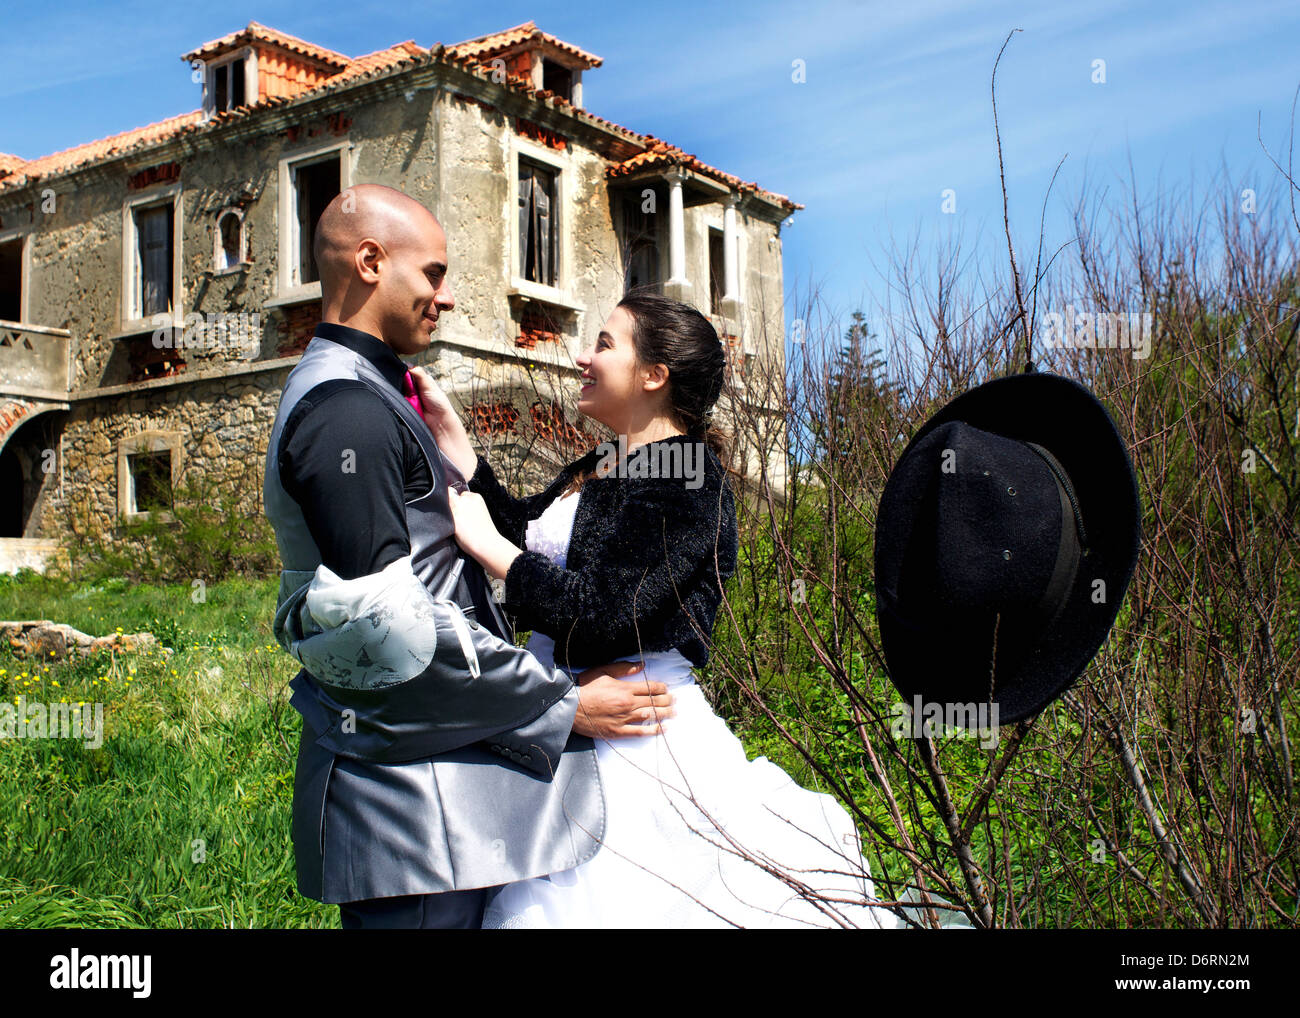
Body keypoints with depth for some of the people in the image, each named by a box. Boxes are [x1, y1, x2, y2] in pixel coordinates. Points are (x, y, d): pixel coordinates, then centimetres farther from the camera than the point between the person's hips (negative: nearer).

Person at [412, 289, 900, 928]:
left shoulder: (686, 478, -17)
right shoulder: (599, 468, 12)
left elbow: (606, 612, -24)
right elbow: (521, 530, 12)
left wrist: (483, 542, -17)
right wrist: (451, 437, 9)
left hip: (633, 734, -9)